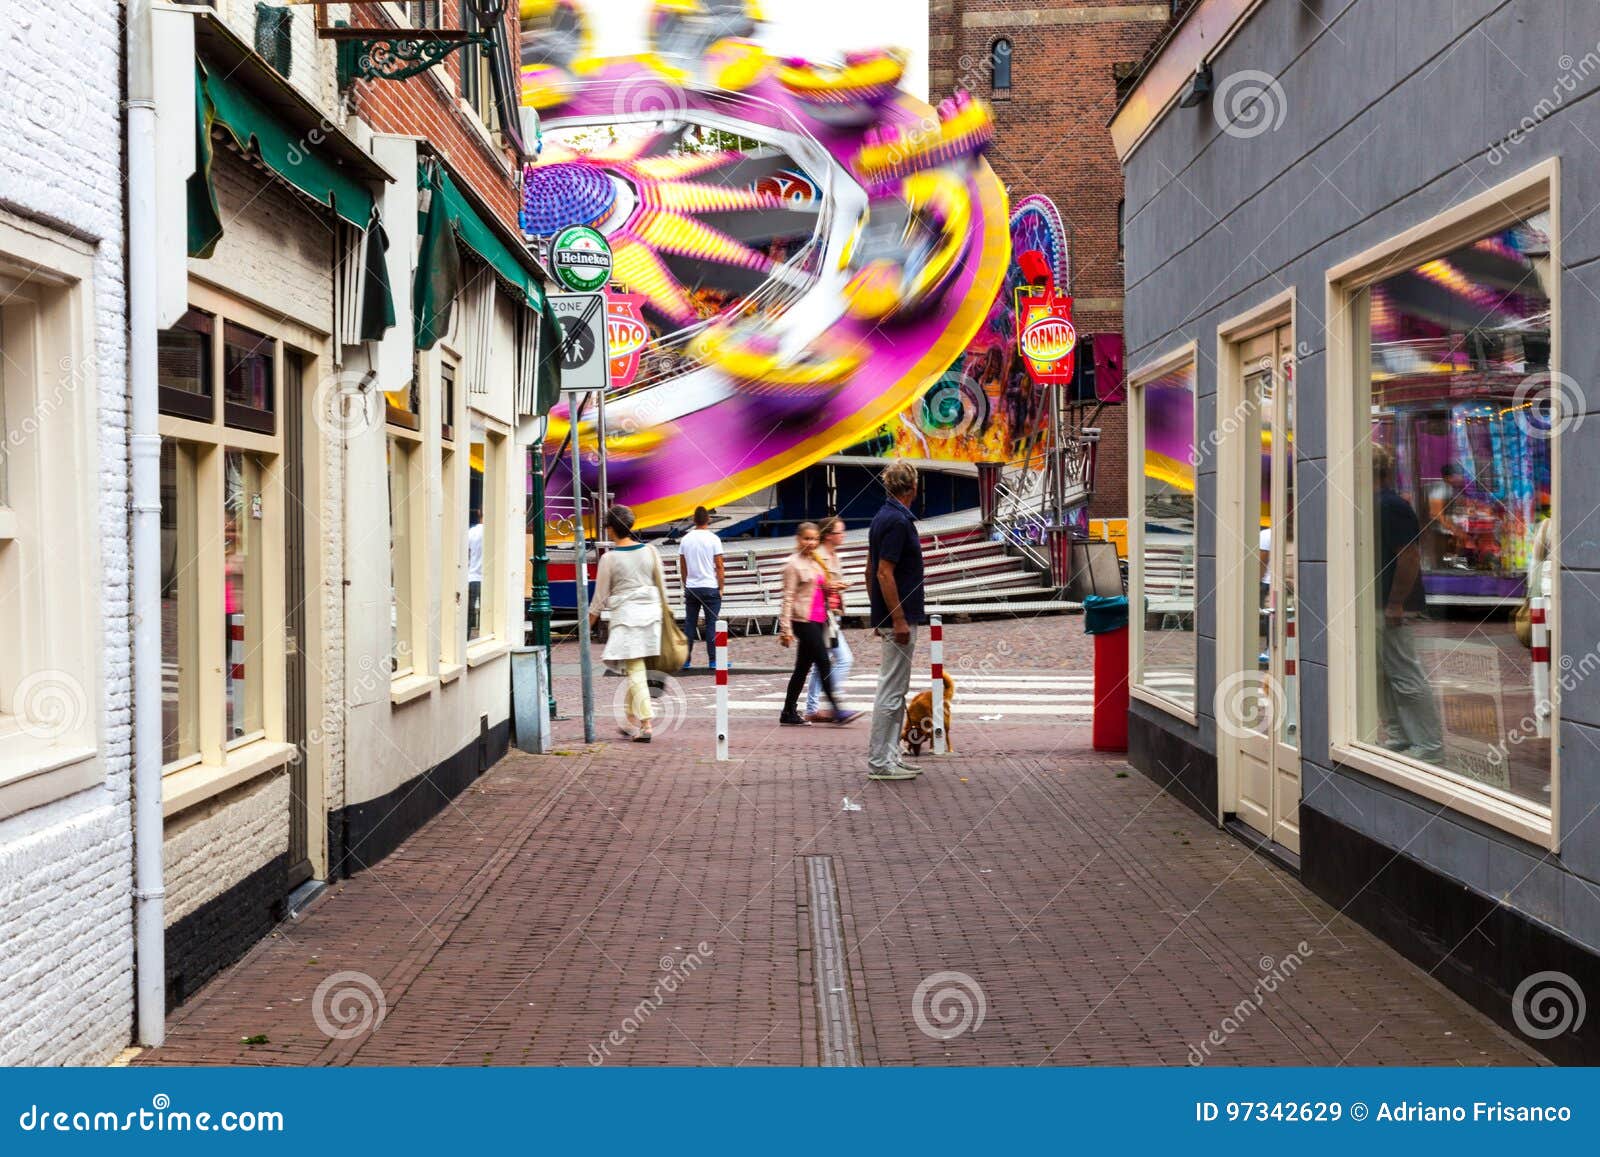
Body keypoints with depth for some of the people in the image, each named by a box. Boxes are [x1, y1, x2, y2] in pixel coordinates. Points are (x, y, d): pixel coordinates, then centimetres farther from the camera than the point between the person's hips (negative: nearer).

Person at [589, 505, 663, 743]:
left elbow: (600, 596, -1)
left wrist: (590, 621, 12)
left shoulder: (609, 558, -8)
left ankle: (645, 724, -10)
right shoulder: (650, 551, 3)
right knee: (634, 671, 17)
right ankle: (632, 719, 24)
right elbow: (661, 585, 10)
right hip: (650, 611, 4)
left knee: (635, 670, -2)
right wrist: (660, 612, 23)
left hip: (625, 614, -4)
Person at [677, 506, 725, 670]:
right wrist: (721, 587, -1)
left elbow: (682, 567, 11)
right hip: (710, 588, -4)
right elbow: (719, 567, -8)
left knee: (689, 624, 8)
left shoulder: (686, 539, 5)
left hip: (691, 588, 4)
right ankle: (713, 661, 0)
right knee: (712, 625, 0)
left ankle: (686, 660, 10)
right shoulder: (713, 539, -7)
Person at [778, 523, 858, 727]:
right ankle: (837, 710, -10)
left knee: (803, 668, 9)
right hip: (803, 620, -8)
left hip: (818, 620, 8)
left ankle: (789, 713, 13)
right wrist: (786, 629, -14)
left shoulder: (816, 562, 16)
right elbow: (788, 597, -10)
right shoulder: (794, 564, -6)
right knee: (824, 664, -10)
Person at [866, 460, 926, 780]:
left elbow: (871, 570, 18)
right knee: (891, 691, -6)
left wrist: (879, 615, 22)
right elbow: (884, 573, -22)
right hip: (899, 617, -10)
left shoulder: (883, 517, 12)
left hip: (889, 616, 10)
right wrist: (898, 619, -21)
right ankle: (879, 762, -2)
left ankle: (888, 756, 17)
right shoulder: (898, 520, -18)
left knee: (896, 690, 13)